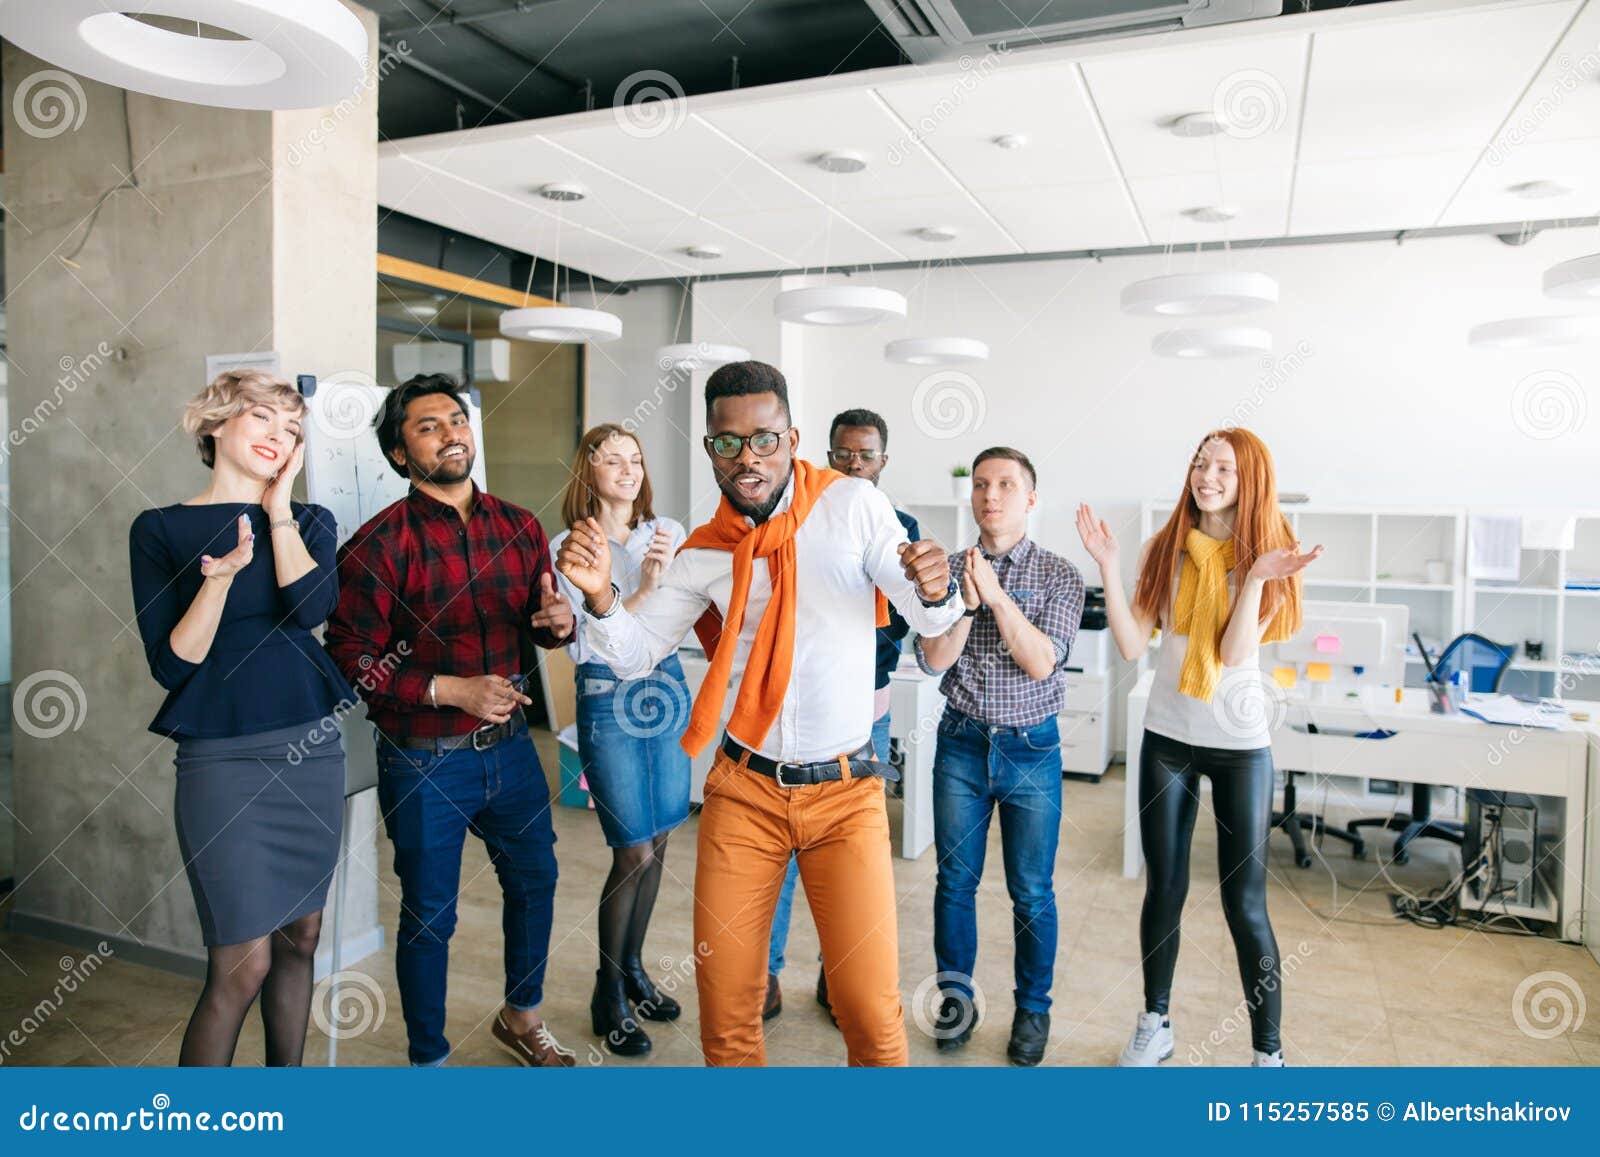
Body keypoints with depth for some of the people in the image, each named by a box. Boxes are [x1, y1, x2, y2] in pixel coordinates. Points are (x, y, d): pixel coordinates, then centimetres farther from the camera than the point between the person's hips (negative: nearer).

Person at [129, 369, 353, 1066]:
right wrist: (221, 576, -21)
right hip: (223, 759, -4)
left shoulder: (309, 522, 8)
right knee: (244, 963, -6)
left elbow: (312, 608, -12)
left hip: (313, 752, 4)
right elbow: (171, 665, -6)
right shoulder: (160, 529, 0)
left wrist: (277, 508, -7)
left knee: (299, 937, 13)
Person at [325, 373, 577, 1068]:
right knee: (429, 914, 10)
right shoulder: (380, 543, -13)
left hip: (509, 744, 5)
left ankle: (522, 1018, 45)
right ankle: (428, 1059, 33)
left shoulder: (519, 528, 2)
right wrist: (451, 690, -23)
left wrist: (559, 621, -11)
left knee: (534, 879, 19)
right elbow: (349, 657, -15)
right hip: (425, 761, -5)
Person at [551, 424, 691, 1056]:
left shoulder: (669, 532, 4)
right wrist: (644, 590, -19)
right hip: (607, 701, -4)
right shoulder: (568, 548, -5)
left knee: (656, 844, 12)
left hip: (666, 690, 4)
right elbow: (581, 645, -12)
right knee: (635, 853, -1)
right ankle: (609, 994, 19)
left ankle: (633, 969, 33)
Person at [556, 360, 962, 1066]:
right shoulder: (704, 554, 2)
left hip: (846, 793, -2)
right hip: (744, 790, 2)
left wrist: (935, 590, -28)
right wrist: (600, 594, -16)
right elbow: (634, 657, 3)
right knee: (725, 1004, 8)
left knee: (870, 1010, -4)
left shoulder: (853, 504, -5)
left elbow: (930, 620, -4)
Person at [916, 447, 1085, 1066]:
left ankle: (1033, 1010, 28)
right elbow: (933, 660, -8)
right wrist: (967, 601, -21)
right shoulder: (948, 569, 1)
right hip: (961, 743, 2)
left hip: (1031, 748, -1)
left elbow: (1041, 662, -15)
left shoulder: (1059, 575, -4)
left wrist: (997, 595, -22)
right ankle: (957, 997, 30)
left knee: (1032, 892, 8)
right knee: (955, 880, 11)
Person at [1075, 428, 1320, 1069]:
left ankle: (1268, 1052, 18)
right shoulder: (1163, 551, 1)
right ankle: (1154, 1025, 29)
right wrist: (1108, 567, -12)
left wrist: (1256, 578, -25)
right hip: (1167, 737, 3)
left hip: (1240, 744, -2)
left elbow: (1234, 653, -15)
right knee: (1163, 888, 12)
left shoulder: (1265, 556, -6)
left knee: (1245, 903, 1)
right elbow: (1132, 646, -5)